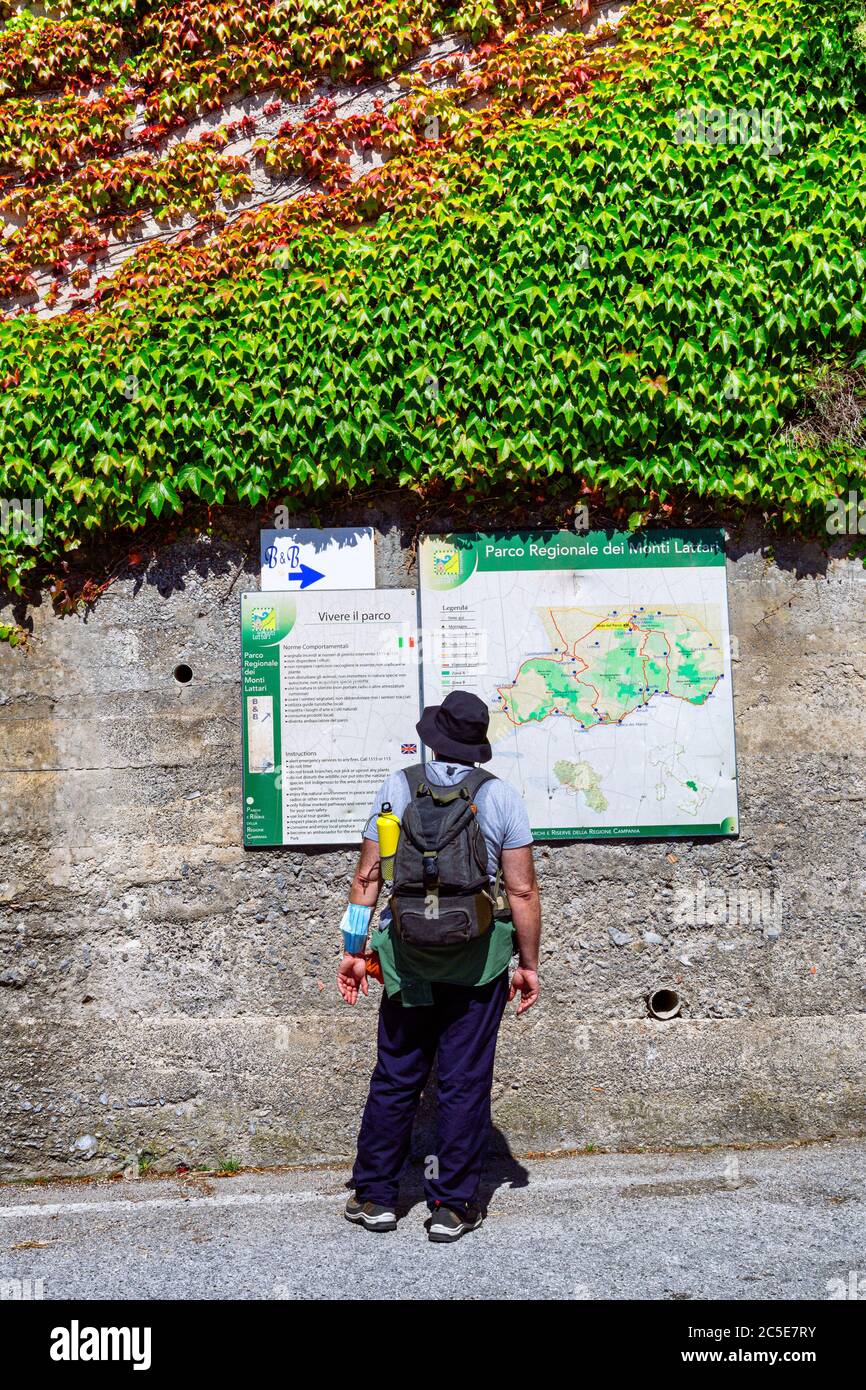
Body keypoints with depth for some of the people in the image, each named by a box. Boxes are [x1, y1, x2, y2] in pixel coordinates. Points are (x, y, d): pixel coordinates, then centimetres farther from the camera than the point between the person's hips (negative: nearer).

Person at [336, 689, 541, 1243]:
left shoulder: (396, 787, -2)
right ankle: (454, 1206, 19)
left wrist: (354, 950, 7)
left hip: (408, 956, 2)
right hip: (478, 959, -1)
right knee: (466, 1083, 9)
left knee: (394, 1079, 14)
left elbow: (368, 876, -1)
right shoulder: (502, 795, -6)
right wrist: (529, 964, 3)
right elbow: (523, 891, -6)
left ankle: (375, 1196, 26)